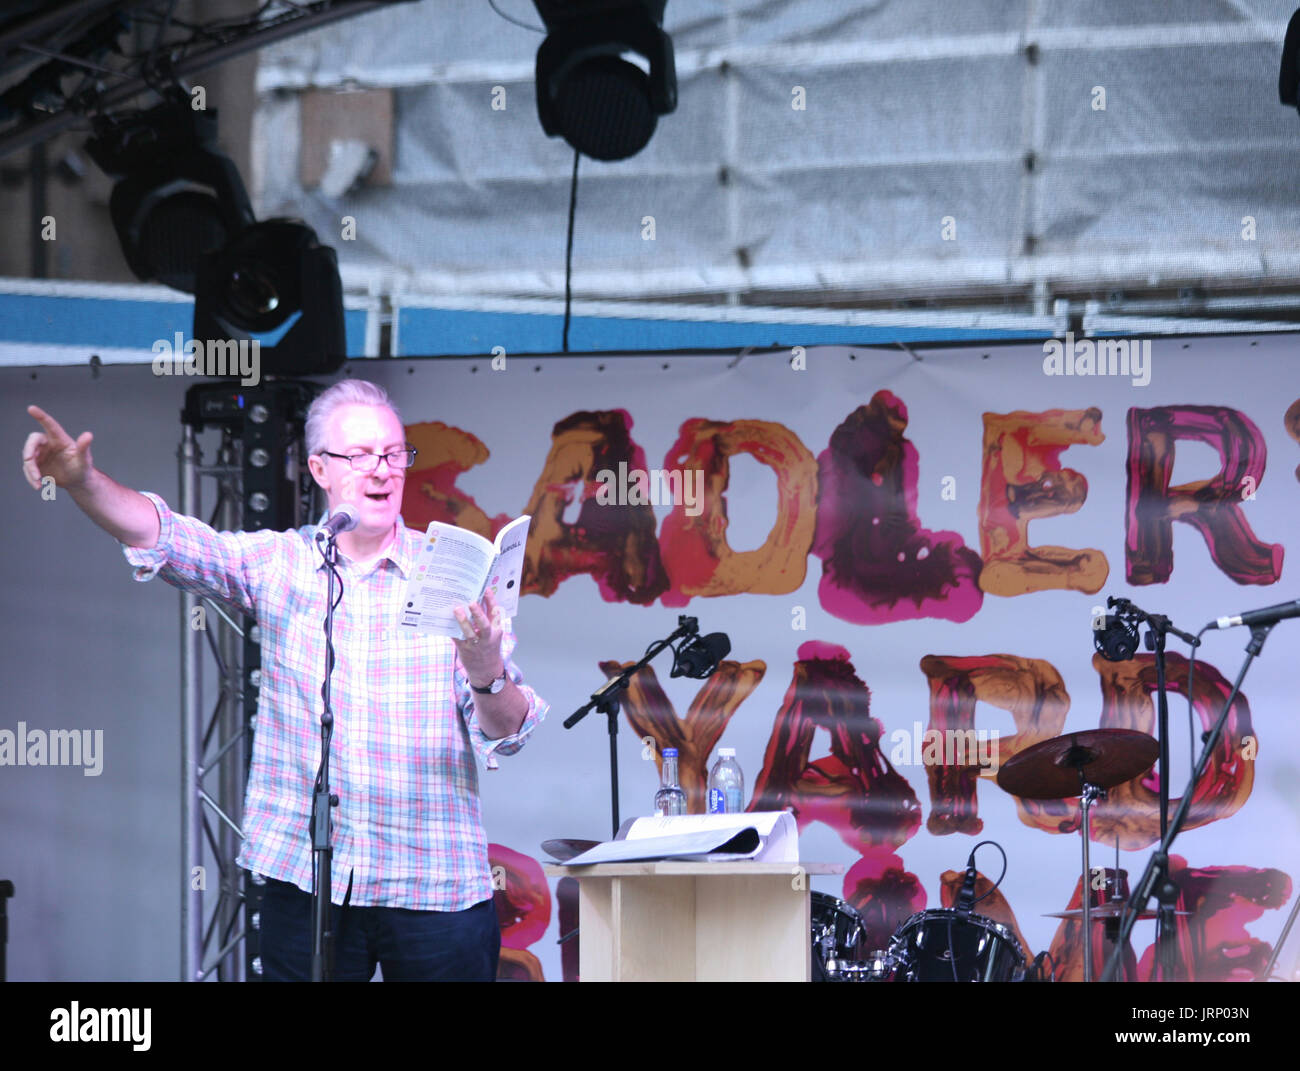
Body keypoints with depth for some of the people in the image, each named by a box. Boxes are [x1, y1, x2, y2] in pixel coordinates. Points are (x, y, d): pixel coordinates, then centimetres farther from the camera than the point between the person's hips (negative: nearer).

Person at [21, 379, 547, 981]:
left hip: (435, 887, -1)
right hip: (304, 879, 1)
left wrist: (487, 676, -26)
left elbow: (506, 737, -3)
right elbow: (162, 536, -9)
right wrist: (84, 482, -27)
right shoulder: (277, 563, 6)